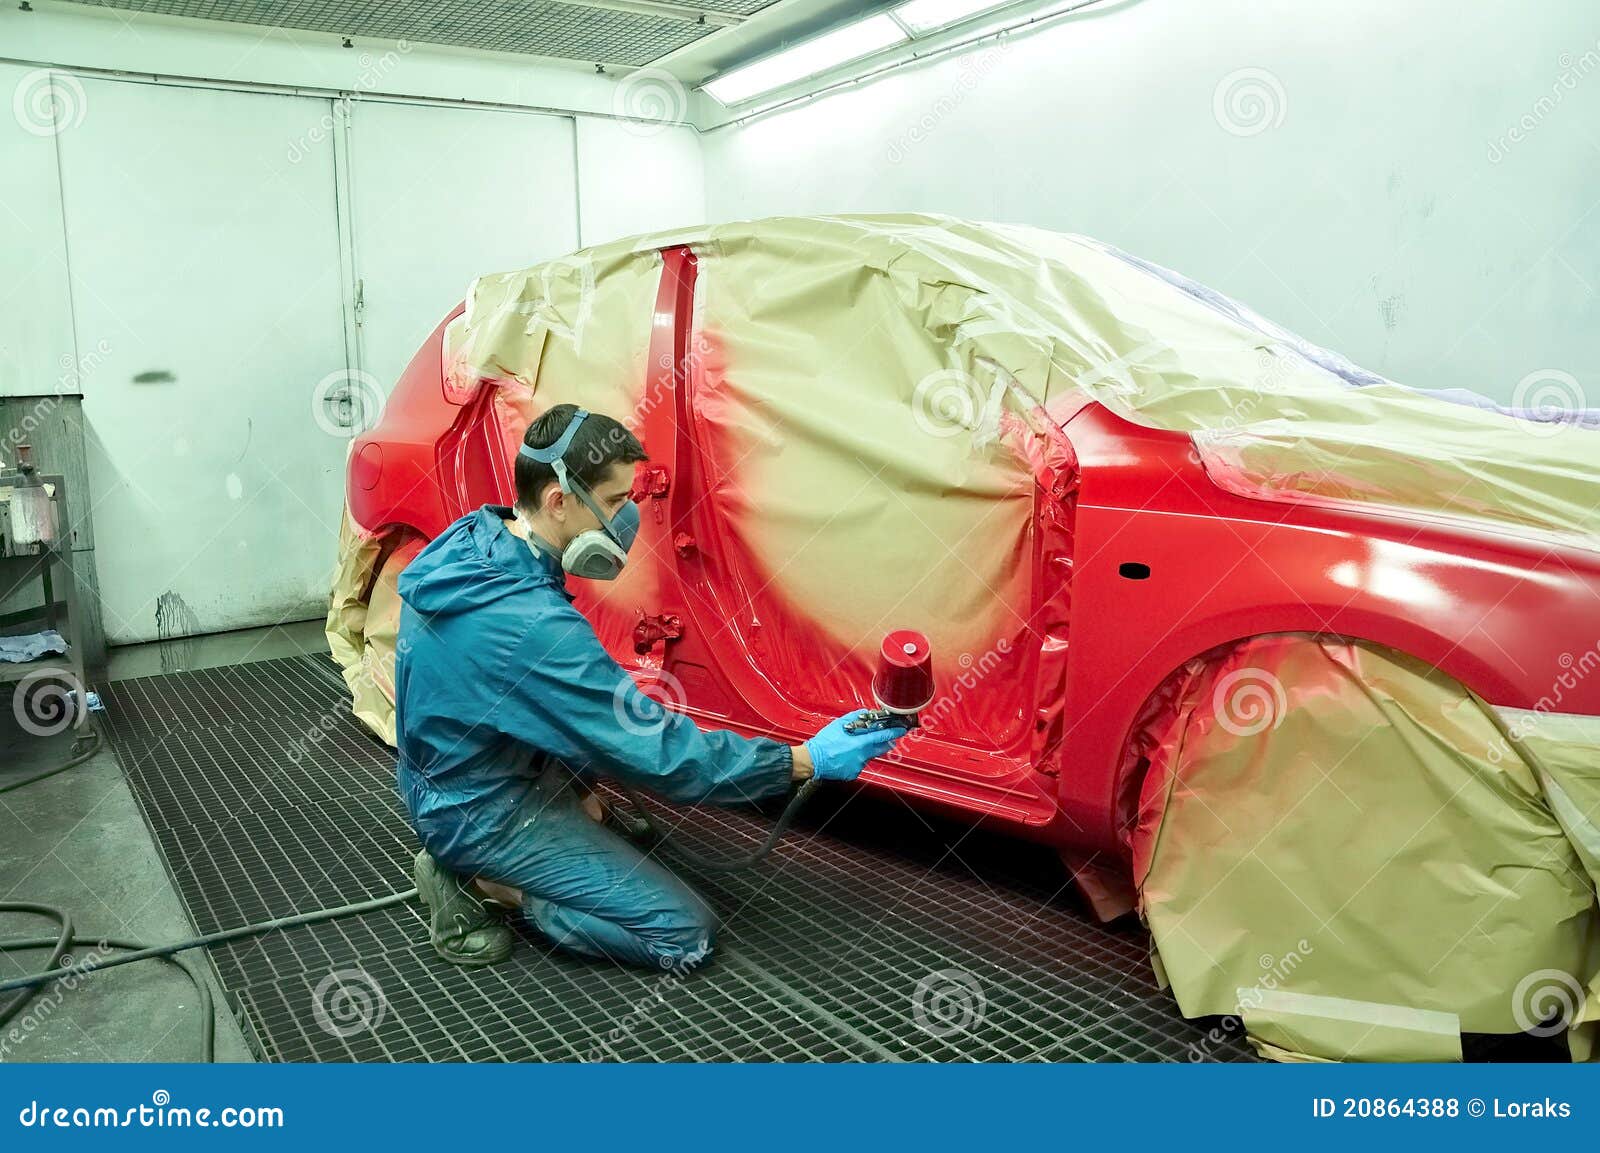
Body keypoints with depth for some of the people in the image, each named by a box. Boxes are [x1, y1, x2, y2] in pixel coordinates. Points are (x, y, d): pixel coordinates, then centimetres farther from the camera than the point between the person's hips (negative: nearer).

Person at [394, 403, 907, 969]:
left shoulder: (467, 539, -6)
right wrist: (810, 760, -23)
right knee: (685, 935, -8)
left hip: (435, 781, 9)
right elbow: (663, 756, -28)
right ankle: (482, 880, -4)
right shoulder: (533, 625, -34)